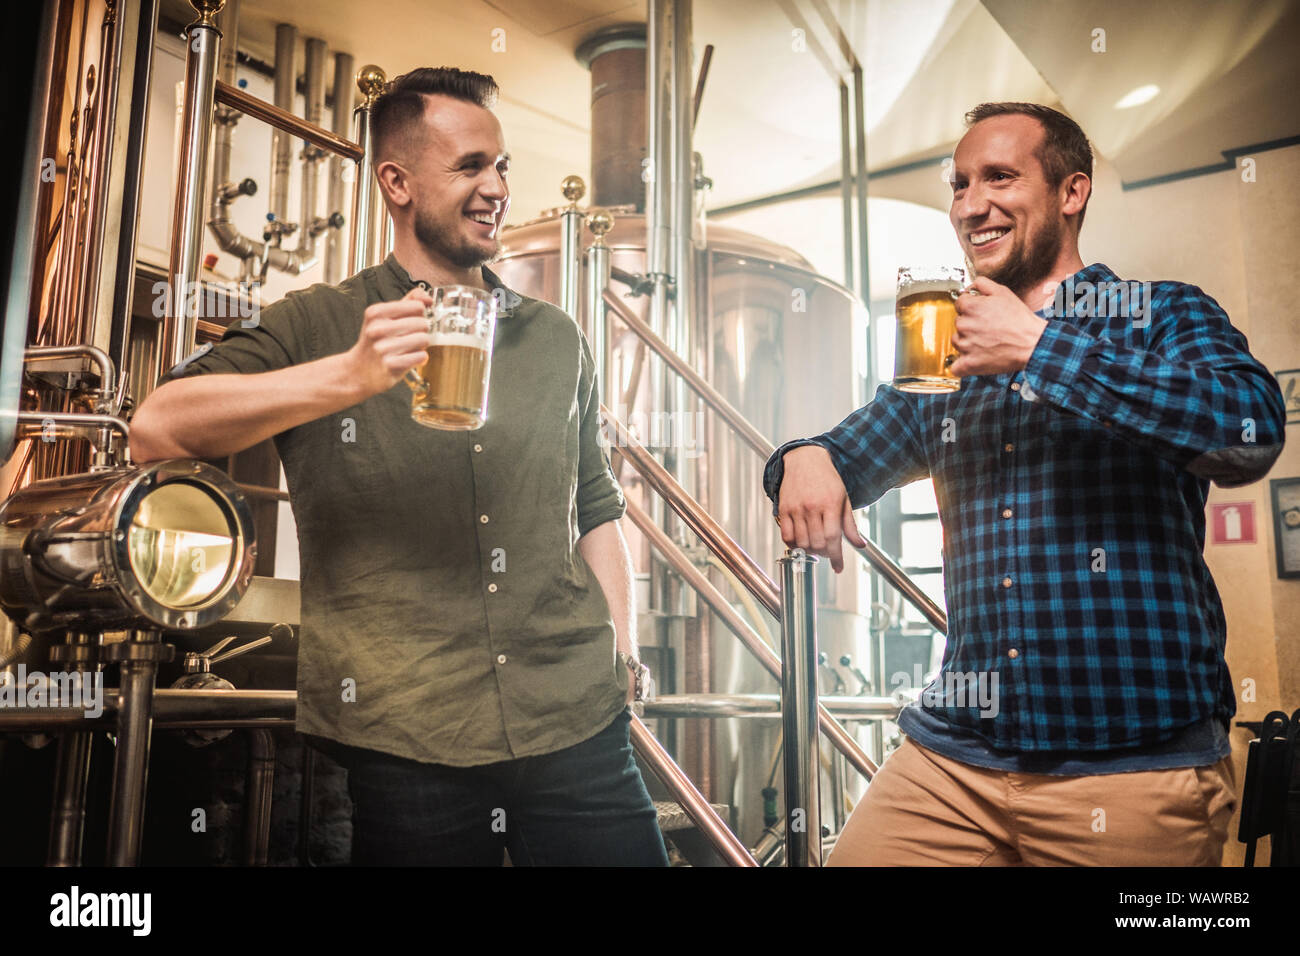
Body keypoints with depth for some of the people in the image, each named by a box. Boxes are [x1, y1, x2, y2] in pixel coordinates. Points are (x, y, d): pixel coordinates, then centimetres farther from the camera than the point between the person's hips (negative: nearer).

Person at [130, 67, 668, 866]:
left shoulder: (556, 338, 15)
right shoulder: (319, 324, 3)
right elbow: (157, 429, -10)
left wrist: (621, 652, 8)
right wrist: (351, 376, -21)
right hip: (400, 737, -2)